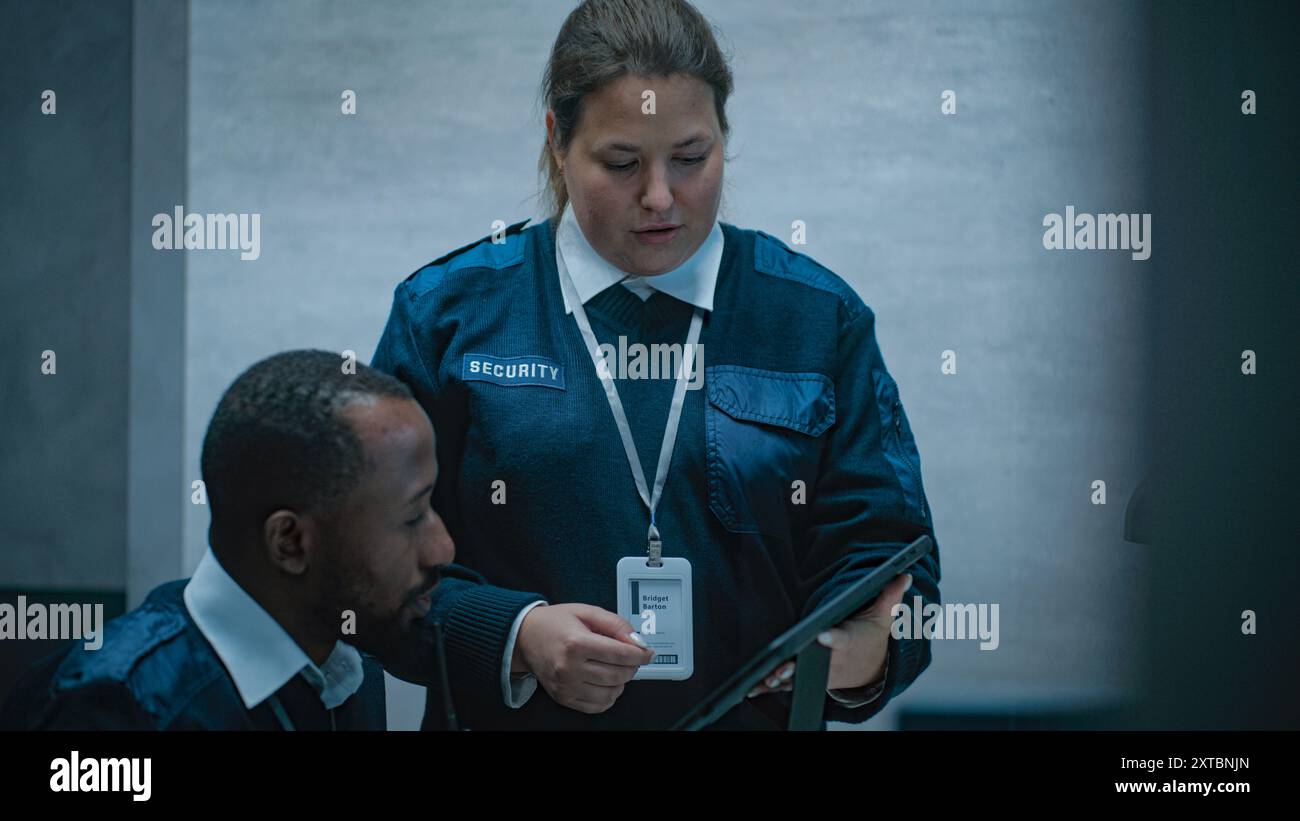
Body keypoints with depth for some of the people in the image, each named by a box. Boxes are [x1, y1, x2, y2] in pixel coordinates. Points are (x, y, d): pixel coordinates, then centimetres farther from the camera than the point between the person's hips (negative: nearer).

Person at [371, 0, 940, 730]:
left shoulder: (820, 320, 6)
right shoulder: (448, 313, 3)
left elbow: (880, 545, 4)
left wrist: (862, 653, -15)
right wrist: (516, 638, -16)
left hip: (756, 717, 0)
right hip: (512, 716, 0)